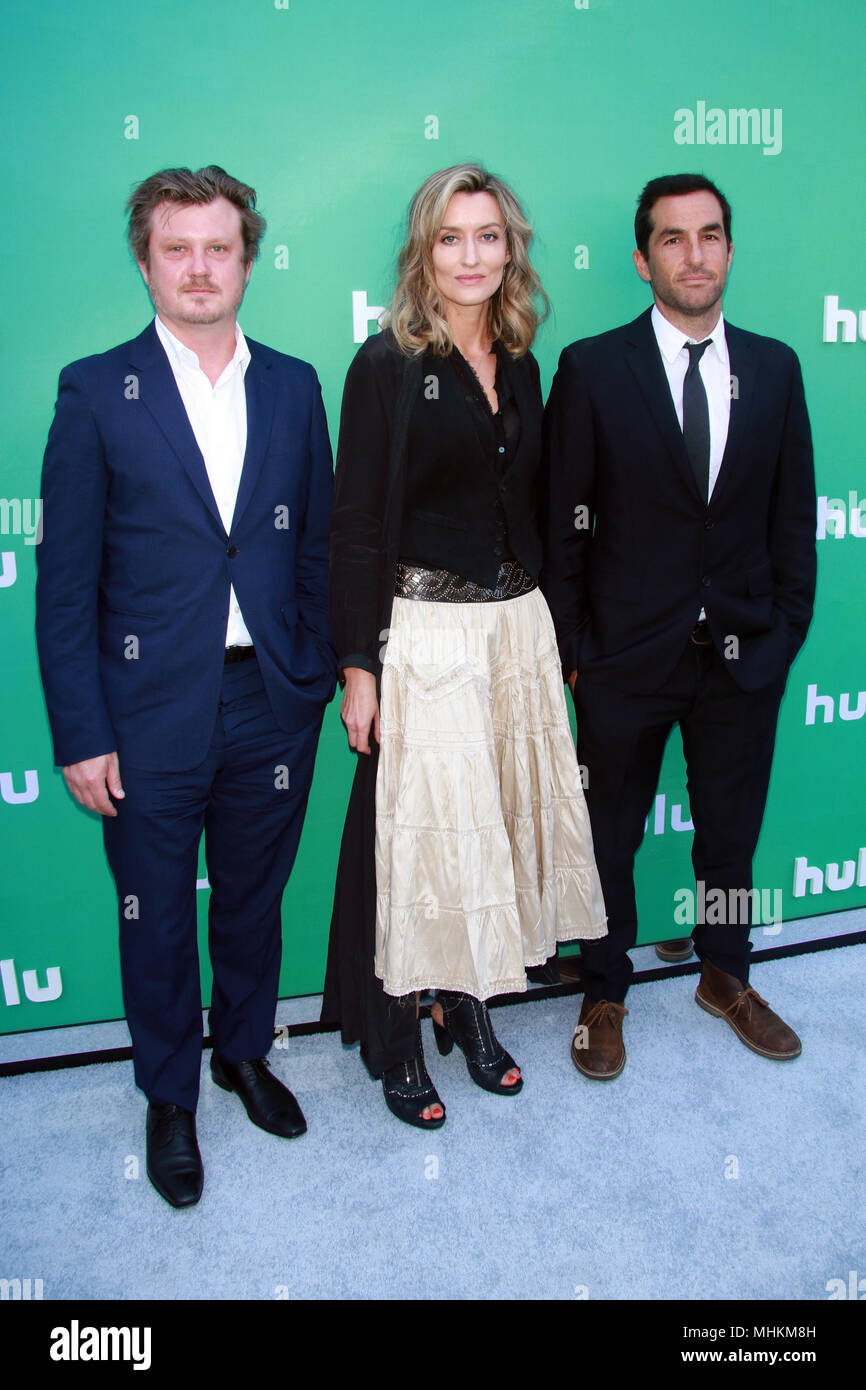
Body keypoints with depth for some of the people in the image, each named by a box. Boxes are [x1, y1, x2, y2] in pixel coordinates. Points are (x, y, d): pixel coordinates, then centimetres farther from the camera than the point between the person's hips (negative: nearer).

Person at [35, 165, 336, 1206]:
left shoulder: (292, 387, 5)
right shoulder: (96, 391, -4)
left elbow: (315, 550, 8)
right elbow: (65, 581, -6)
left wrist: (317, 680, 3)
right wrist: (81, 735, -9)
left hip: (271, 706, 3)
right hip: (151, 716, -2)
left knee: (253, 902, 19)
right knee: (156, 920, 13)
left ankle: (244, 1052, 44)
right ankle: (170, 1099, 36)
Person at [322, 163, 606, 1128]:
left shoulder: (519, 366, 10)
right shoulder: (387, 364, -7)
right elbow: (355, 526, -9)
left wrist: (557, 636, 13)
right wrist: (358, 667, -12)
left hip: (516, 623, 6)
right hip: (423, 632, -6)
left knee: (498, 820, 12)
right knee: (416, 830, 3)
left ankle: (468, 1009, 32)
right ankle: (395, 1042, 22)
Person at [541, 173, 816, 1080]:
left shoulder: (775, 368, 5)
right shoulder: (591, 369, -5)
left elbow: (793, 513, 8)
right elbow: (562, 522, -5)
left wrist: (788, 626, 3)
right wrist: (569, 647, -6)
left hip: (744, 654, 3)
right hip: (626, 655, -3)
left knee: (732, 827, 18)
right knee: (610, 834, 11)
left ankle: (725, 978, 42)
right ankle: (604, 996, 33)